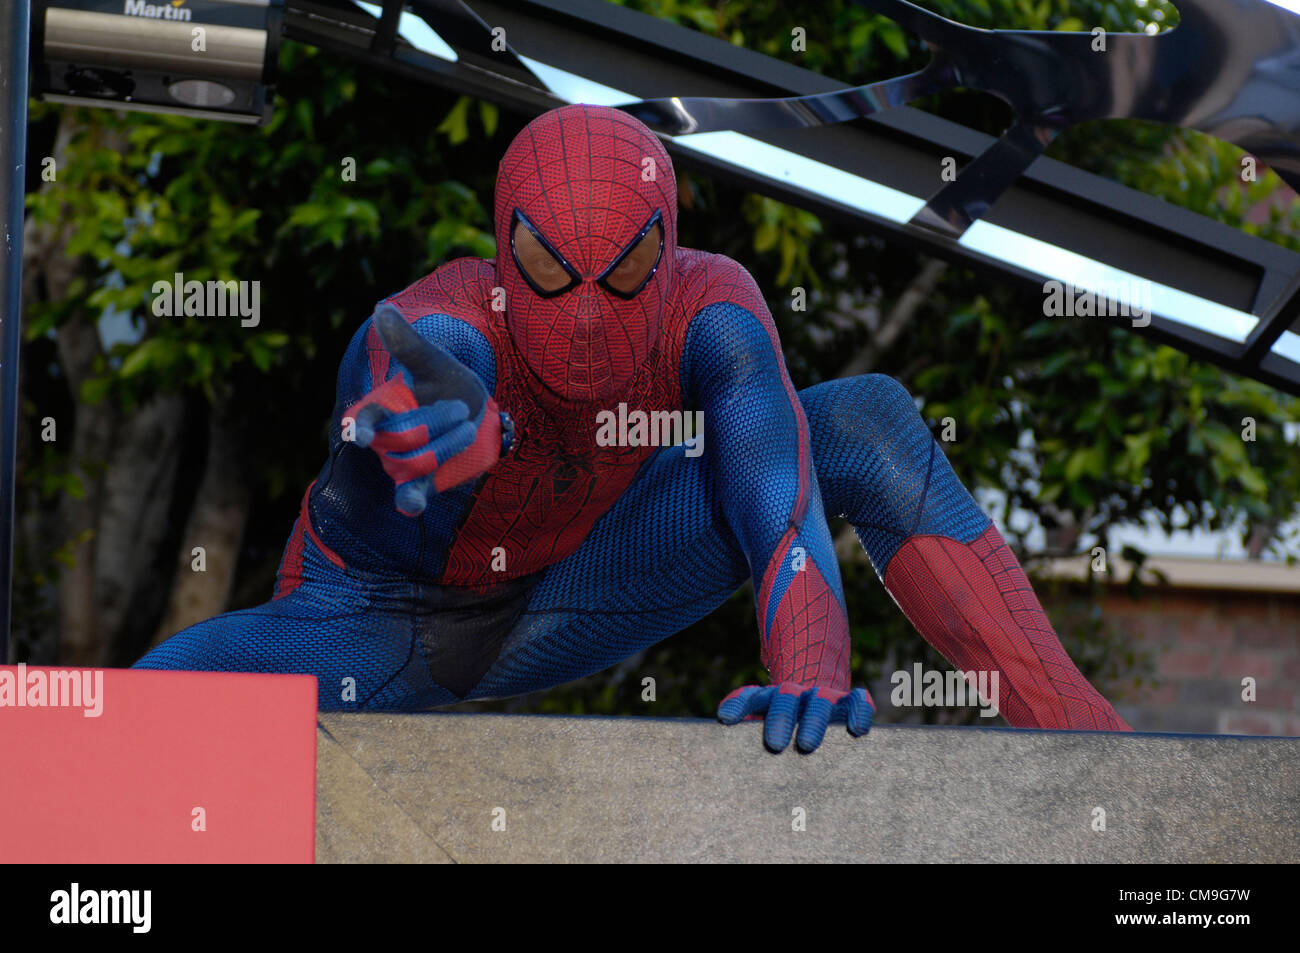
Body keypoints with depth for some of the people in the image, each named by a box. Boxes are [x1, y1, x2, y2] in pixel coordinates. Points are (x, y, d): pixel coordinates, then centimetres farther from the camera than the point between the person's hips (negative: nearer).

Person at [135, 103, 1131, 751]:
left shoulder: (708, 310, -29)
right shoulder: (442, 328, -38)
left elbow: (775, 488, -43)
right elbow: (429, 354, -63)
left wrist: (811, 673, -63)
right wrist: (455, 426, -90)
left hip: (553, 600, 3)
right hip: (369, 614, -3)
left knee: (870, 421, -14)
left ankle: (1071, 728, -11)